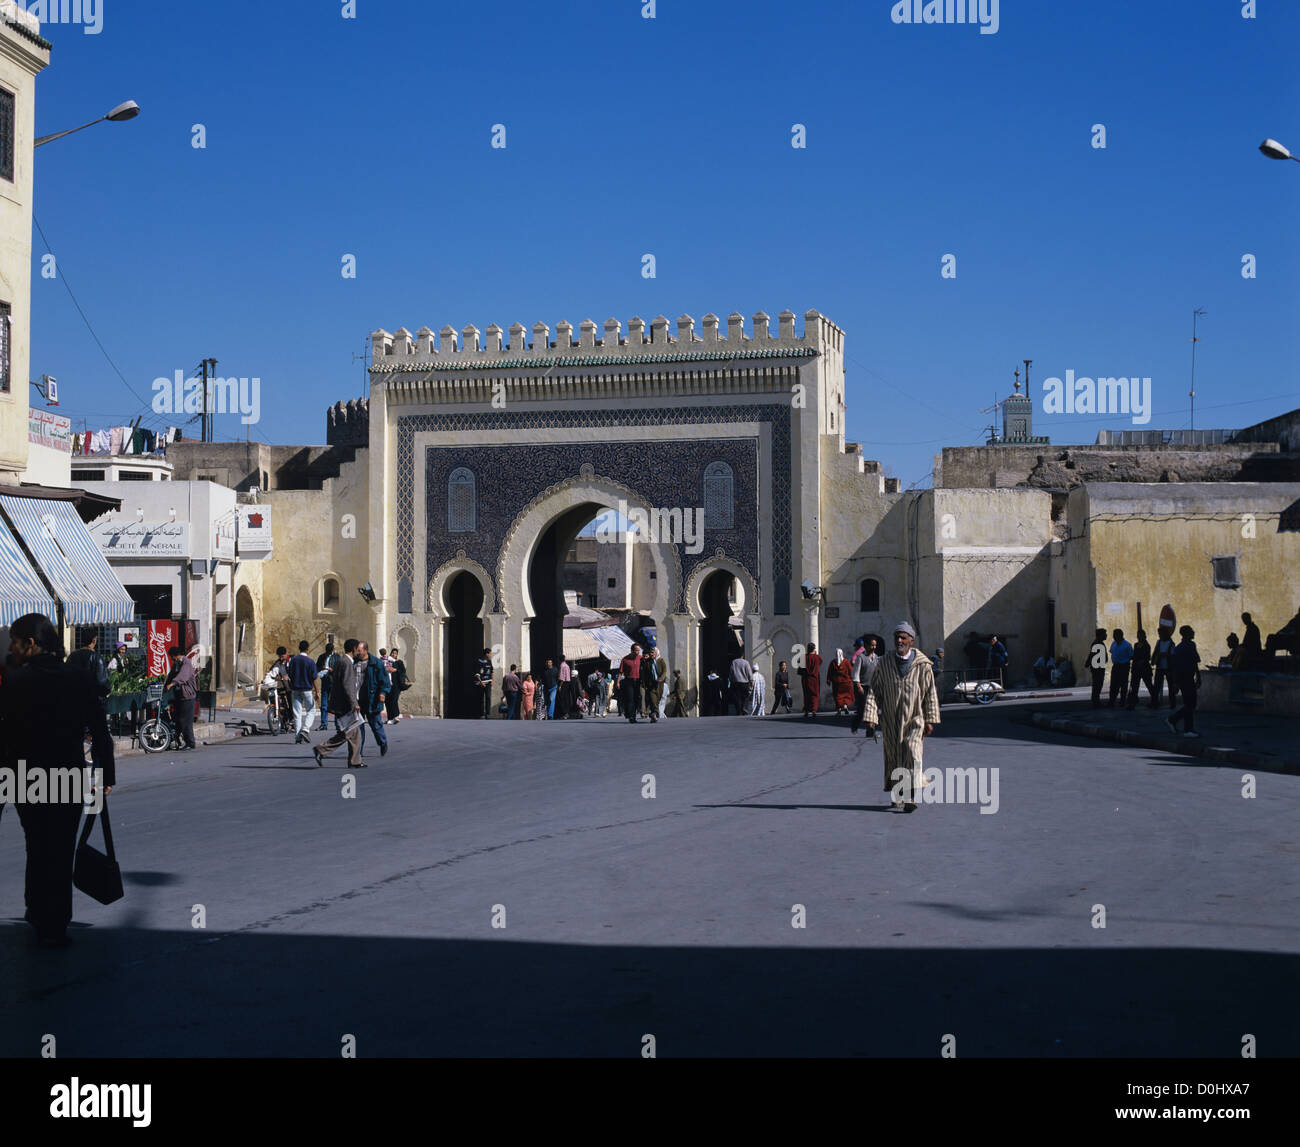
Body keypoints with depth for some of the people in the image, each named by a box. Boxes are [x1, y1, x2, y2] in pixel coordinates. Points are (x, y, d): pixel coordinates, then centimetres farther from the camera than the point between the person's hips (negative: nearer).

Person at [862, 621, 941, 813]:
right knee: (893, 756, 7)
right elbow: (873, 691, 1)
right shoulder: (884, 663, 2)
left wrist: (930, 720, 2)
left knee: (912, 754, -15)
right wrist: (871, 718, -6)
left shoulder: (922, 665, -2)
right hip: (890, 720, 2)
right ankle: (896, 797, 20)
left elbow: (930, 694, 4)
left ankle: (911, 798, -20)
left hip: (914, 719, -2)